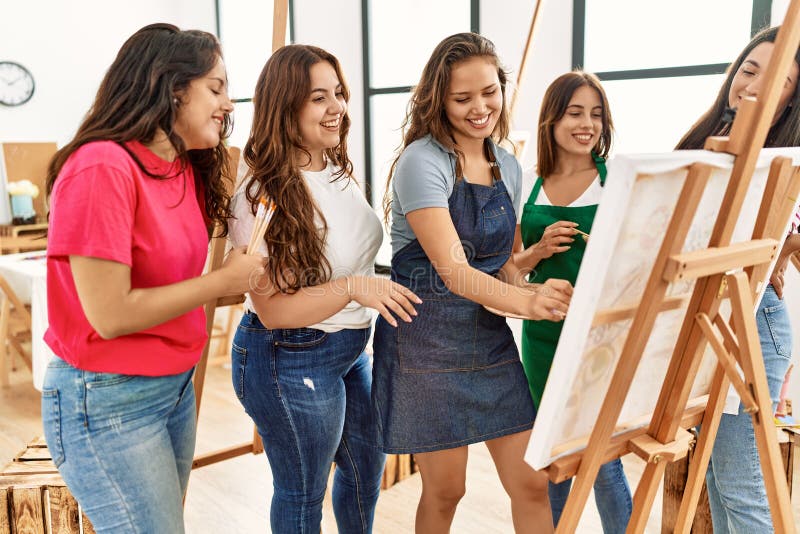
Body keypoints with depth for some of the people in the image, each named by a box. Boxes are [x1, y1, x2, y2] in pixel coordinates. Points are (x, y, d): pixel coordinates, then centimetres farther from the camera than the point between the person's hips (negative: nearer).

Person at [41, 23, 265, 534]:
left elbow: (175, 282, 7)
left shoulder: (188, 169, 6)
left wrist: (249, 280, -5)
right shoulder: (102, 166, -20)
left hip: (177, 387, 8)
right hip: (107, 401, -8)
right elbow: (110, 314, -23)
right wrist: (224, 280, -17)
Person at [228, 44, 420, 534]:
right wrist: (352, 287, -32)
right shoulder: (265, 196, -22)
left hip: (352, 347, 8)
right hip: (290, 360, -8)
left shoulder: (339, 171, 0)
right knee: (303, 493, 12)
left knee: (367, 465, 26)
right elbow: (272, 310, -23)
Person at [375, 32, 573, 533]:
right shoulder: (422, 161, -15)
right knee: (445, 490, 9)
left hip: (490, 337, 6)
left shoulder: (508, 167, 6)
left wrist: (540, 294, -7)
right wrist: (525, 300, -42)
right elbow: (452, 269, -26)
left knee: (532, 483, 6)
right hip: (427, 339, -5)